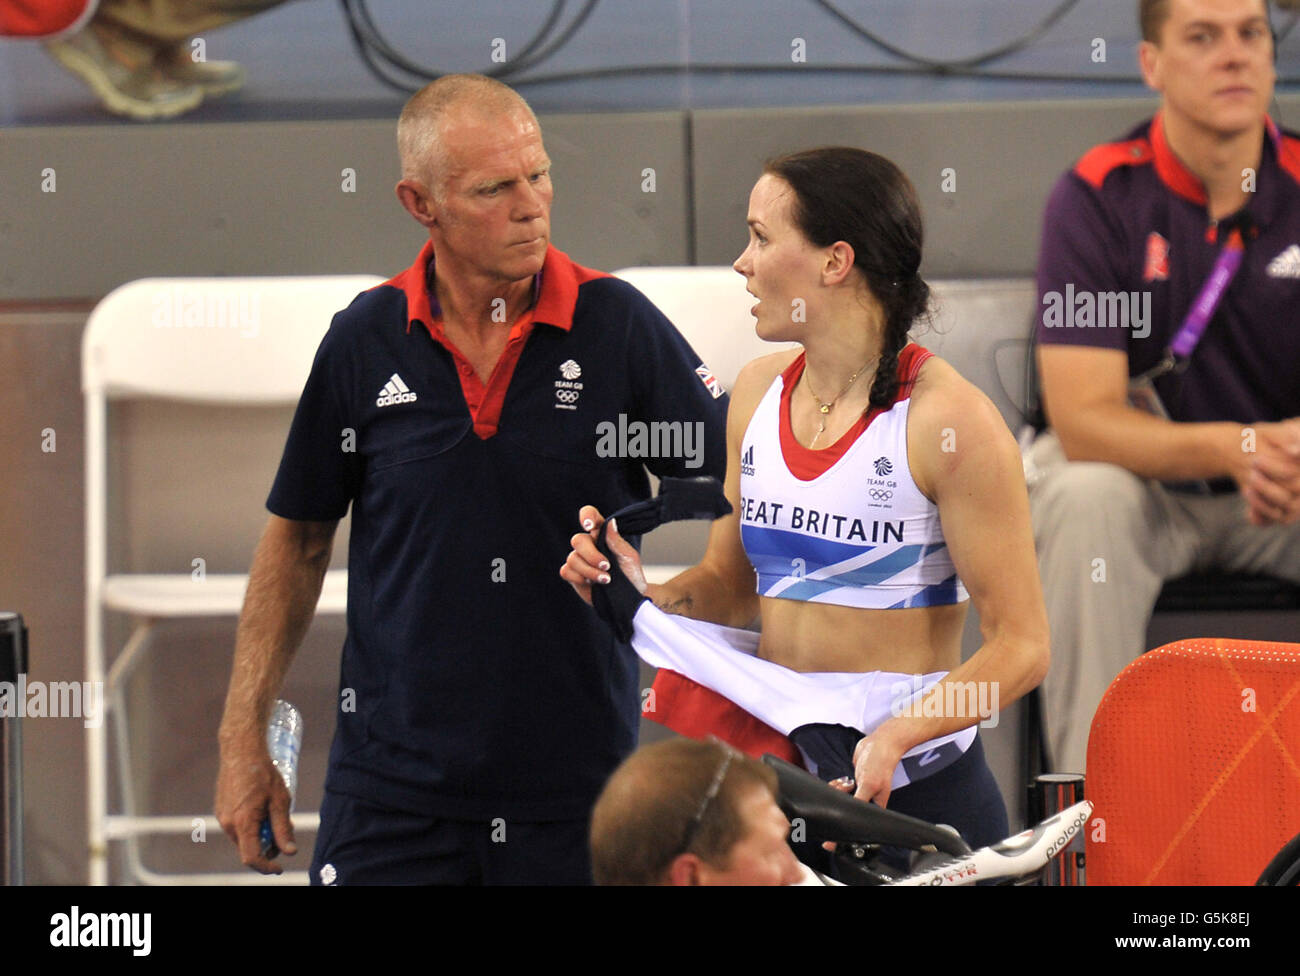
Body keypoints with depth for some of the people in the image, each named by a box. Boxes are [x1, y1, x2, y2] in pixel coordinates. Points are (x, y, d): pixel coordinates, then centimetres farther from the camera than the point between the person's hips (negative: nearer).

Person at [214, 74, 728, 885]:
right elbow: (299, 540, 10)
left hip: (578, 786, -1)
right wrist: (244, 739, 8)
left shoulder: (618, 325, -4)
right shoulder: (364, 341, 1)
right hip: (393, 784, 1)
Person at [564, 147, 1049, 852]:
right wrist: (645, 593, -3)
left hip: (912, 790, -6)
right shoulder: (758, 391, 9)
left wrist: (891, 739, -27)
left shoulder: (948, 420, -13)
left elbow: (1019, 647, -15)